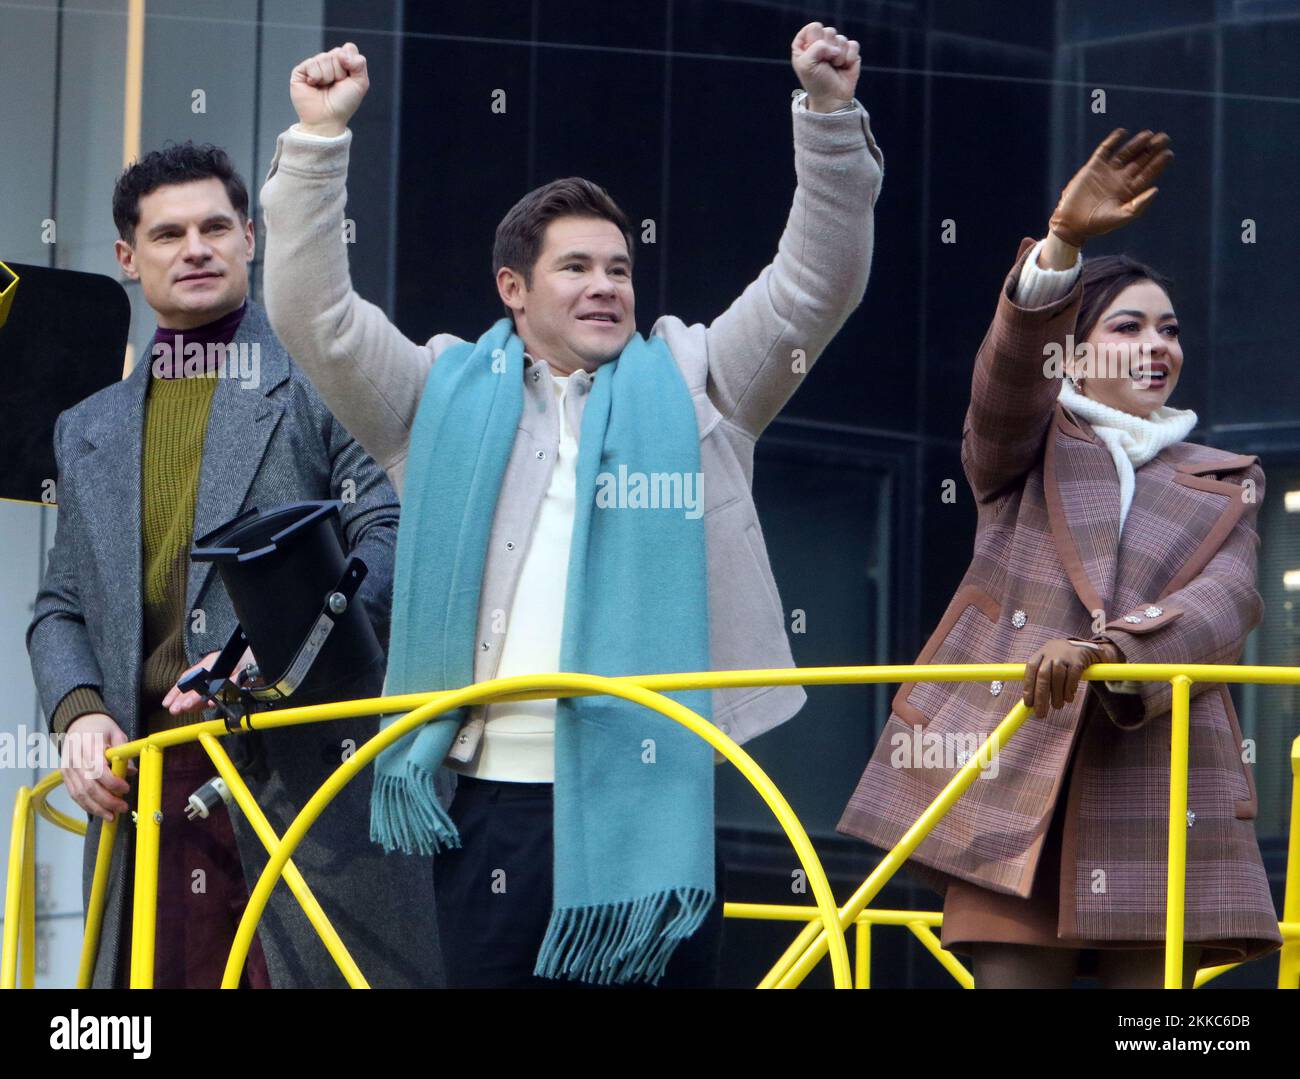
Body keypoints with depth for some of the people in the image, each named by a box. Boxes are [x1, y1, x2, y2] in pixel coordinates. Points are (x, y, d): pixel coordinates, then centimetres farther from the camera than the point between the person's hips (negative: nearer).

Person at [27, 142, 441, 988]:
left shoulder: (324, 380, 7)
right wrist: (78, 711, 1)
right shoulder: (89, 431, 23)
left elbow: (392, 539, -4)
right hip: (147, 787, 4)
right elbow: (60, 606, 22)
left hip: (308, 765, -4)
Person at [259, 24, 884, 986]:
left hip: (657, 797, 0)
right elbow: (313, 314, 5)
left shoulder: (691, 386, 14)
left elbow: (818, 284, 6)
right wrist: (319, 139, -2)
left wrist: (830, 116, -5)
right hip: (500, 802, 0)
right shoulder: (448, 398, 13)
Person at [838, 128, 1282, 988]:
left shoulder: (1225, 484, 17)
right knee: (1009, 970, -7)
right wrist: (1063, 242, -24)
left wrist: (1110, 651, -21)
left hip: (1155, 781, 1)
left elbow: (1225, 604, -1)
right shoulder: (1023, 454, 15)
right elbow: (1007, 375, -7)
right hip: (1014, 770, -1)